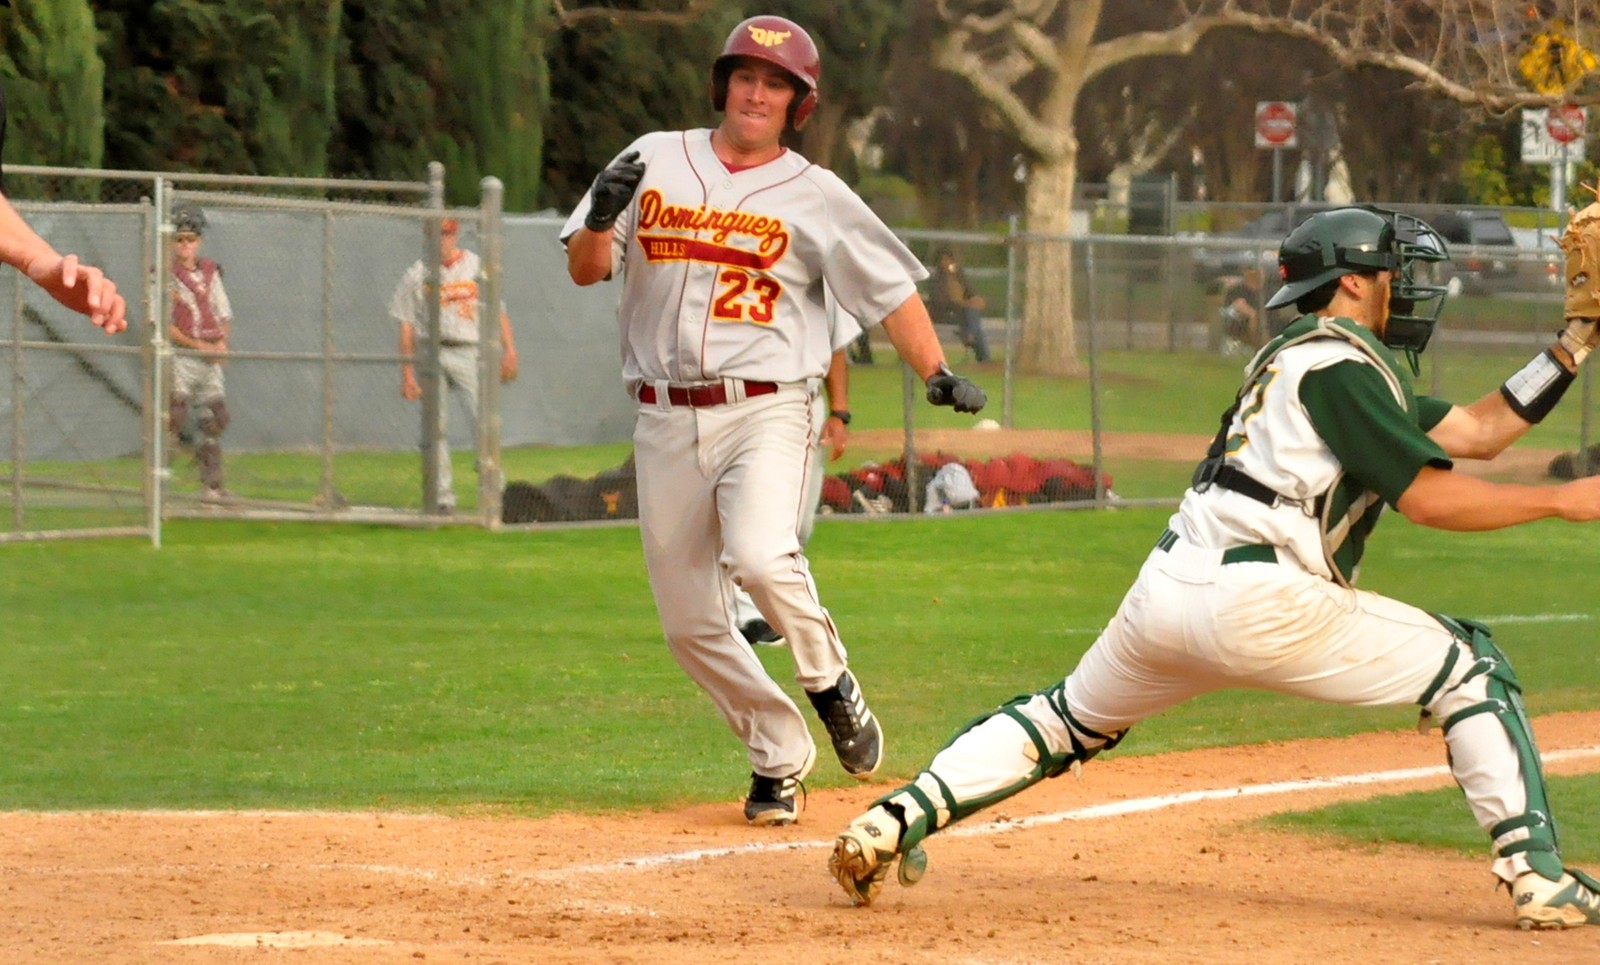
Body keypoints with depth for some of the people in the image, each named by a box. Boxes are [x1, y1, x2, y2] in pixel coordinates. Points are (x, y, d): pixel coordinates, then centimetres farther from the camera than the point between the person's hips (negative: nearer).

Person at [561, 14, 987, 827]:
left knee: (758, 556, -30)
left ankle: (829, 683, -3)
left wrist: (937, 374, -11)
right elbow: (585, 269, 4)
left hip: (767, 414, -3)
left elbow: (891, 289, 4)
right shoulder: (656, 161, 8)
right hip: (666, 423, 3)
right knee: (689, 624, 4)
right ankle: (779, 756, 22)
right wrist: (603, 215, -18)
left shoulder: (814, 195, 3)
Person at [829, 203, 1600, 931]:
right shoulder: (1340, 364, -4)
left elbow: (1475, 430, 24)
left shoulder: (1299, 354, 25)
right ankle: (1538, 876, -6)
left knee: (1068, 721, 26)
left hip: (1166, 589, 9)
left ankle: (890, 824, 13)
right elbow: (1429, 498, -11)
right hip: (1260, 600, -9)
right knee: (1469, 669, 3)